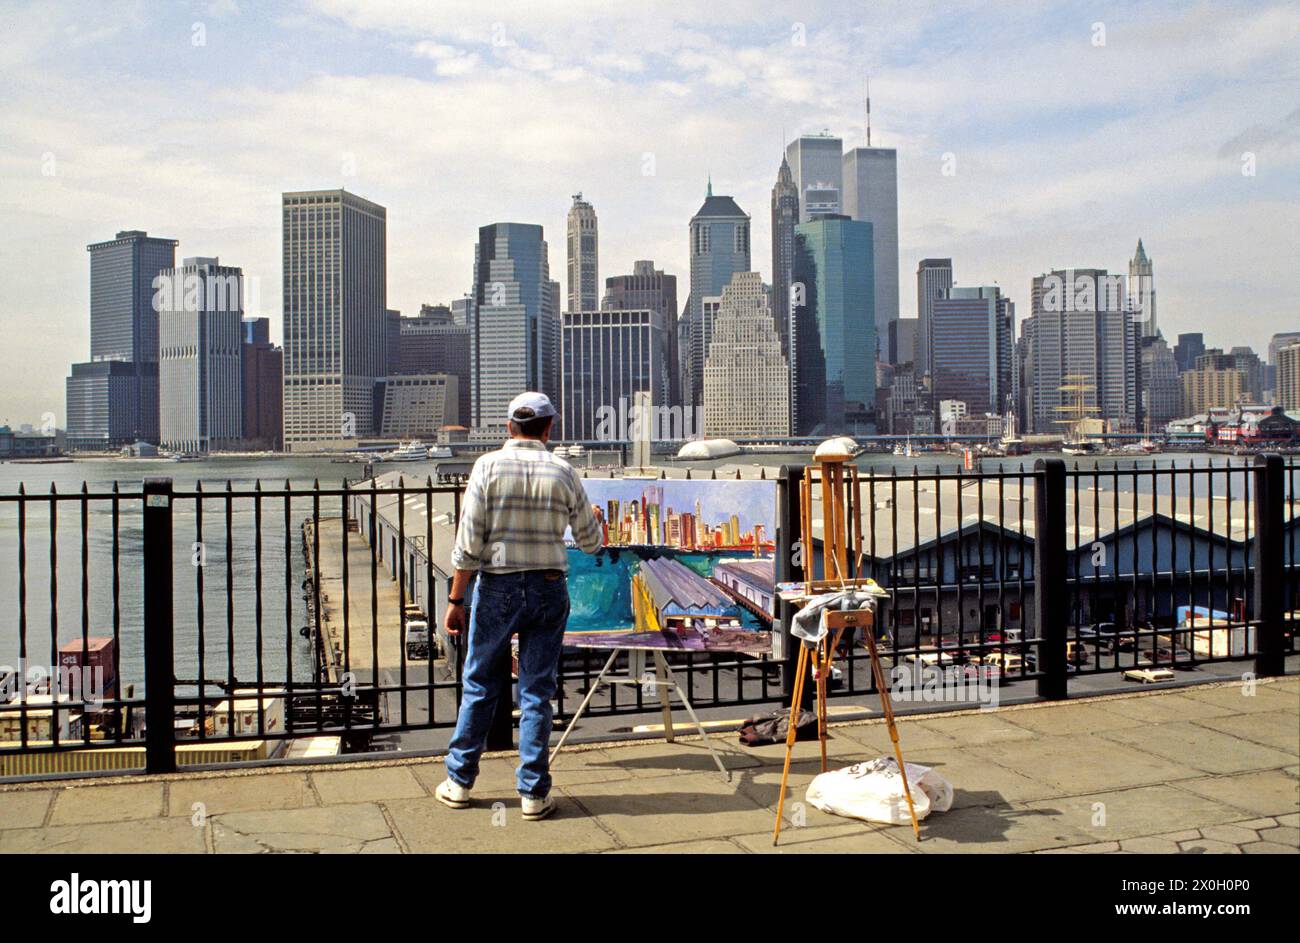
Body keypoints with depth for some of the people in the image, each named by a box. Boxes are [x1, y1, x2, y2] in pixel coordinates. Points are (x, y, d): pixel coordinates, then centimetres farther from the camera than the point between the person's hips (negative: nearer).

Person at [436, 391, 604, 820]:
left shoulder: (489, 466, -6)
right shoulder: (564, 472, -1)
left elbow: (469, 543, -10)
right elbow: (590, 541, 8)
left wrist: (456, 599, -4)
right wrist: (596, 519, 31)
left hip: (497, 587, -1)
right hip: (548, 590, 1)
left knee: (480, 686, 12)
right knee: (537, 692, 7)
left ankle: (459, 782, 22)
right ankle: (534, 793, 12)